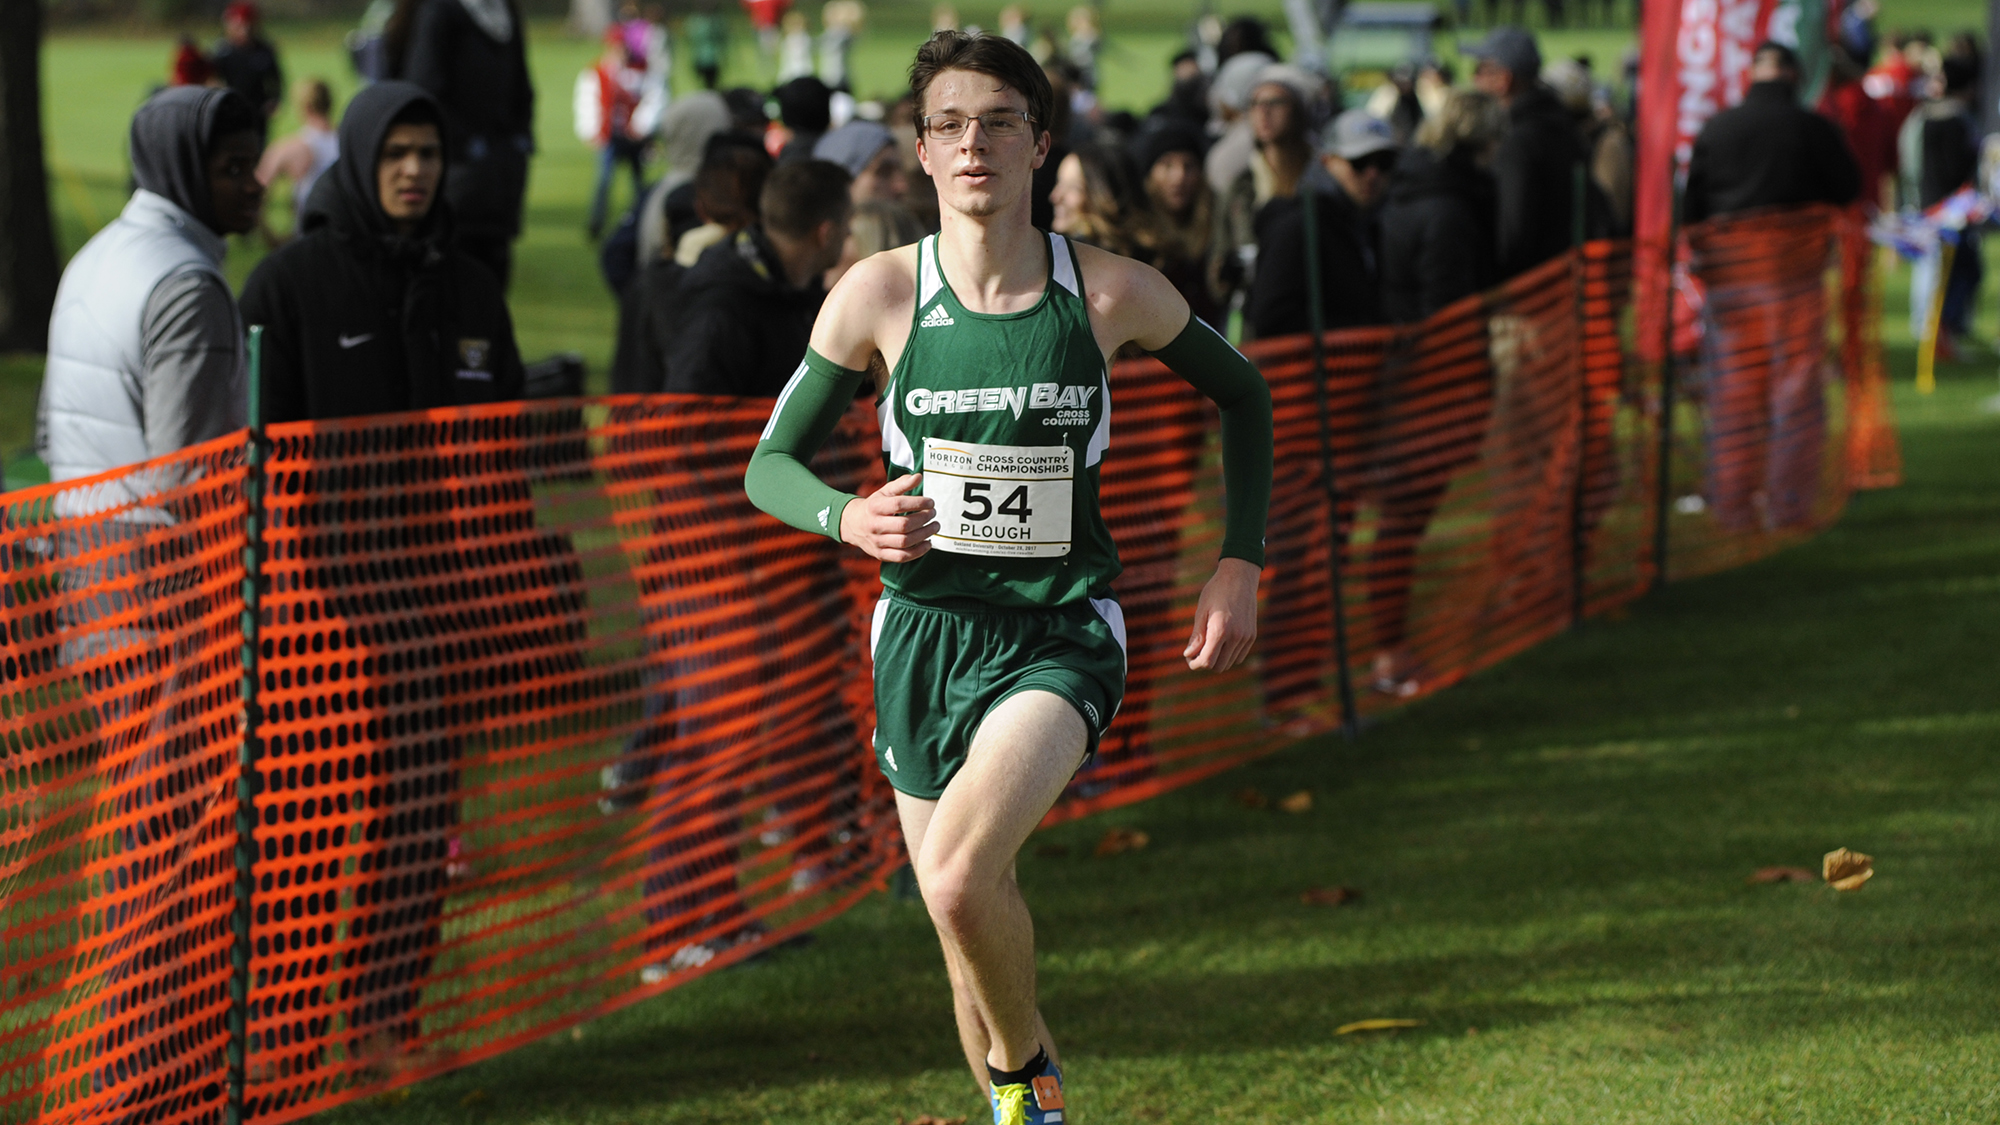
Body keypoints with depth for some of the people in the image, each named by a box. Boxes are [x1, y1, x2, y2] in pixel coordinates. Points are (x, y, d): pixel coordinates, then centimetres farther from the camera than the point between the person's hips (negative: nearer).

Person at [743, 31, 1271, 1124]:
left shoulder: (1113, 292, -5)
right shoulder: (880, 292, -4)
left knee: (958, 877, -26)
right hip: (924, 632, 2)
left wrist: (1240, 564, 6)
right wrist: (849, 519, -17)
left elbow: (1242, 394, 13)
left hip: (1061, 635, -2)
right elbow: (770, 464, 4)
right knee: (972, 916, 9)